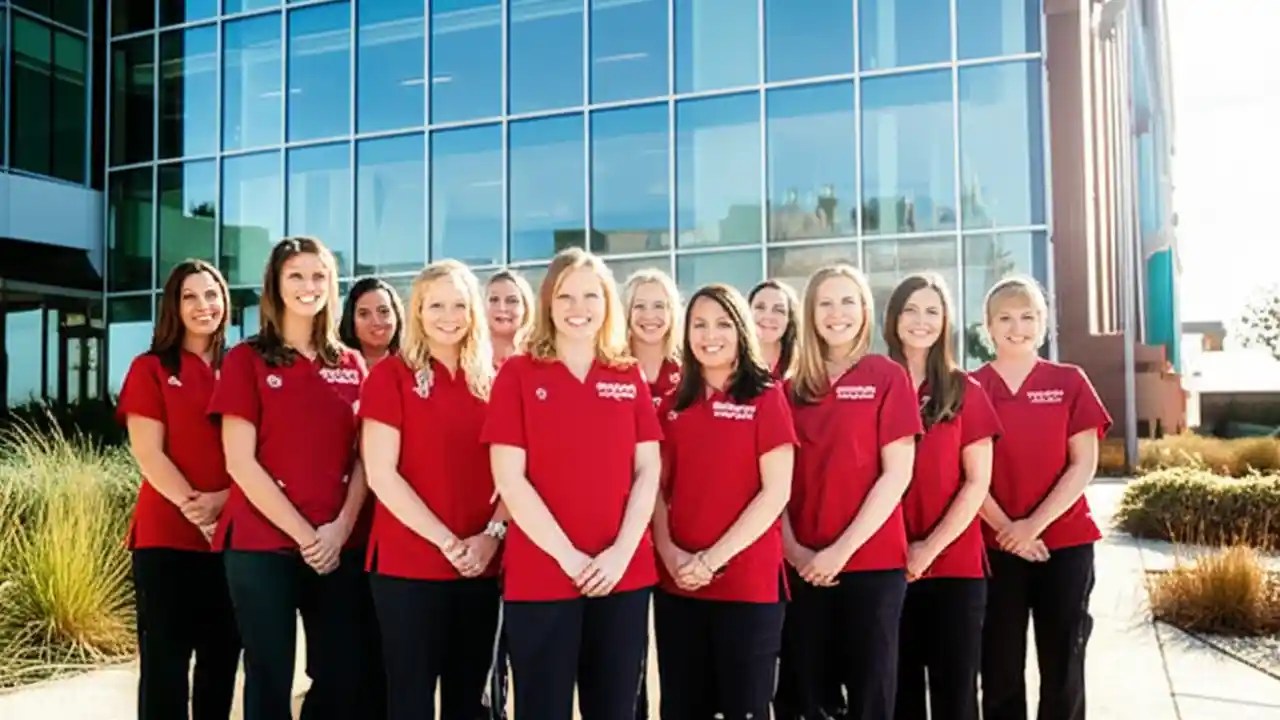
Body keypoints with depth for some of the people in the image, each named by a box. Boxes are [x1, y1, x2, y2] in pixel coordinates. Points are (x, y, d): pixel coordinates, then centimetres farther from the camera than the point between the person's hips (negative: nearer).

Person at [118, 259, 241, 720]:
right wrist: (195, 511, -16)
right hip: (167, 536, -3)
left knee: (222, 659, 9)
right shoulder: (150, 369, 4)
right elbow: (148, 454, -6)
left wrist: (223, 500, -13)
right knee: (164, 662, 0)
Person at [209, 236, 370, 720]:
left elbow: (363, 459, 7)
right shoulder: (247, 359, 0)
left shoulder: (351, 366, 11)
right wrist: (303, 534, -11)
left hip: (339, 547, 3)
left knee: (342, 679, 7)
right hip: (263, 544, -3)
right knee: (270, 680, 4)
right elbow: (240, 462, -7)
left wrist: (340, 528, -8)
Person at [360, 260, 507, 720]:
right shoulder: (391, 375, -3)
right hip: (408, 564, -4)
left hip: (481, 566, 4)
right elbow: (380, 474, -10)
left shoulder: (491, 383, 9)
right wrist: (446, 541, -14)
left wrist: (493, 534, -8)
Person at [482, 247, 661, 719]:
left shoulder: (629, 376, 9)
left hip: (625, 574, 3)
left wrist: (622, 551, -9)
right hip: (539, 574, -2)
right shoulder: (518, 373, 0)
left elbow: (648, 472, 5)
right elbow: (509, 478, -6)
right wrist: (568, 555, -12)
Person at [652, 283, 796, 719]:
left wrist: (714, 558, -13)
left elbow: (776, 492, -9)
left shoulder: (766, 398, -2)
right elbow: (657, 489, 9)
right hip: (676, 584, 4)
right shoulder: (672, 406, 10)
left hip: (748, 582, -4)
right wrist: (670, 553, -8)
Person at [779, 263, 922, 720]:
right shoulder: (796, 387, 9)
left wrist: (843, 549, -12)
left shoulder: (887, 377, -2)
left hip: (872, 561, -3)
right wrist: (791, 547, -6)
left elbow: (897, 474, -8)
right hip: (805, 568, 4)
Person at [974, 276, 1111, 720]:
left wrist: (1035, 524, -12)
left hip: (1066, 543, 0)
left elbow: (1084, 464, -3)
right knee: (1000, 670, 6)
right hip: (994, 546, 0)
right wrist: (1005, 527, -13)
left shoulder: (1070, 382, 3)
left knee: (1063, 668, 6)